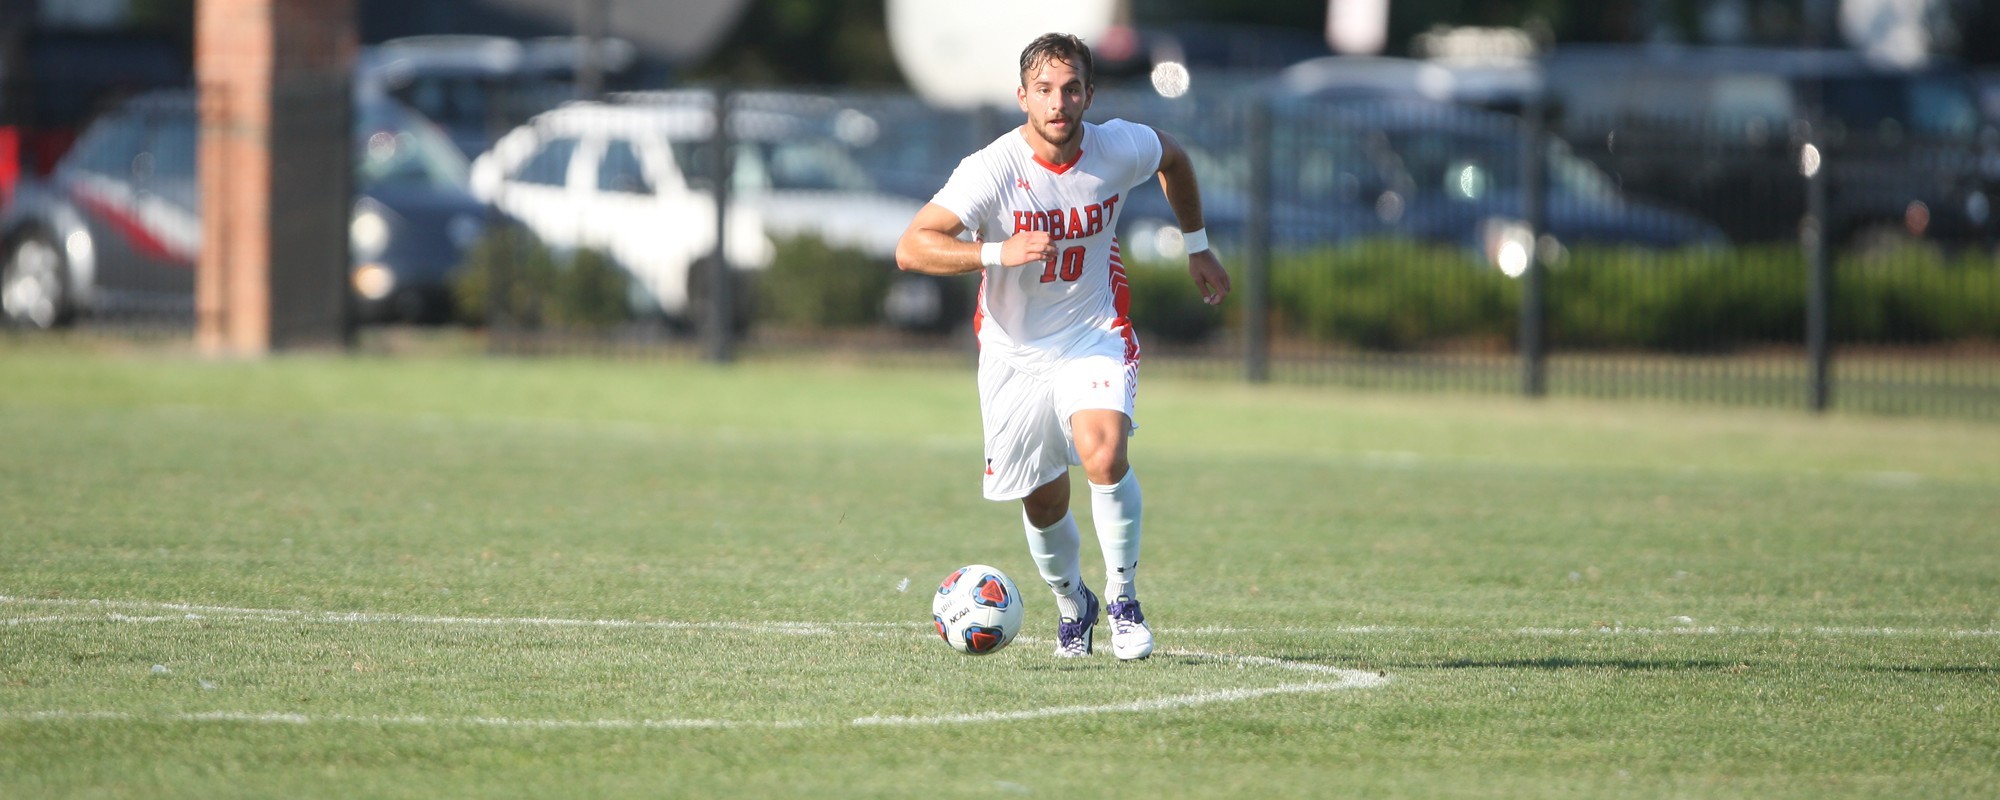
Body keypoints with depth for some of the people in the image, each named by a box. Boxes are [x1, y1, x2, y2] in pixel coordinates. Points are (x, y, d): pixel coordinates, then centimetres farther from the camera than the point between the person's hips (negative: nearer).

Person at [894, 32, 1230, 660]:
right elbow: (911, 247, -29)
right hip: (1015, 351, 0)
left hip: (1095, 337, 0)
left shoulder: (1120, 148, -12)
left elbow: (1173, 158, 14)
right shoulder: (991, 171, -23)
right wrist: (997, 253, -41)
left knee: (1105, 455, -27)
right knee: (1043, 505, 8)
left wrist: (1197, 247, 19)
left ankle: (1124, 596, -7)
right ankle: (1071, 603, 39)